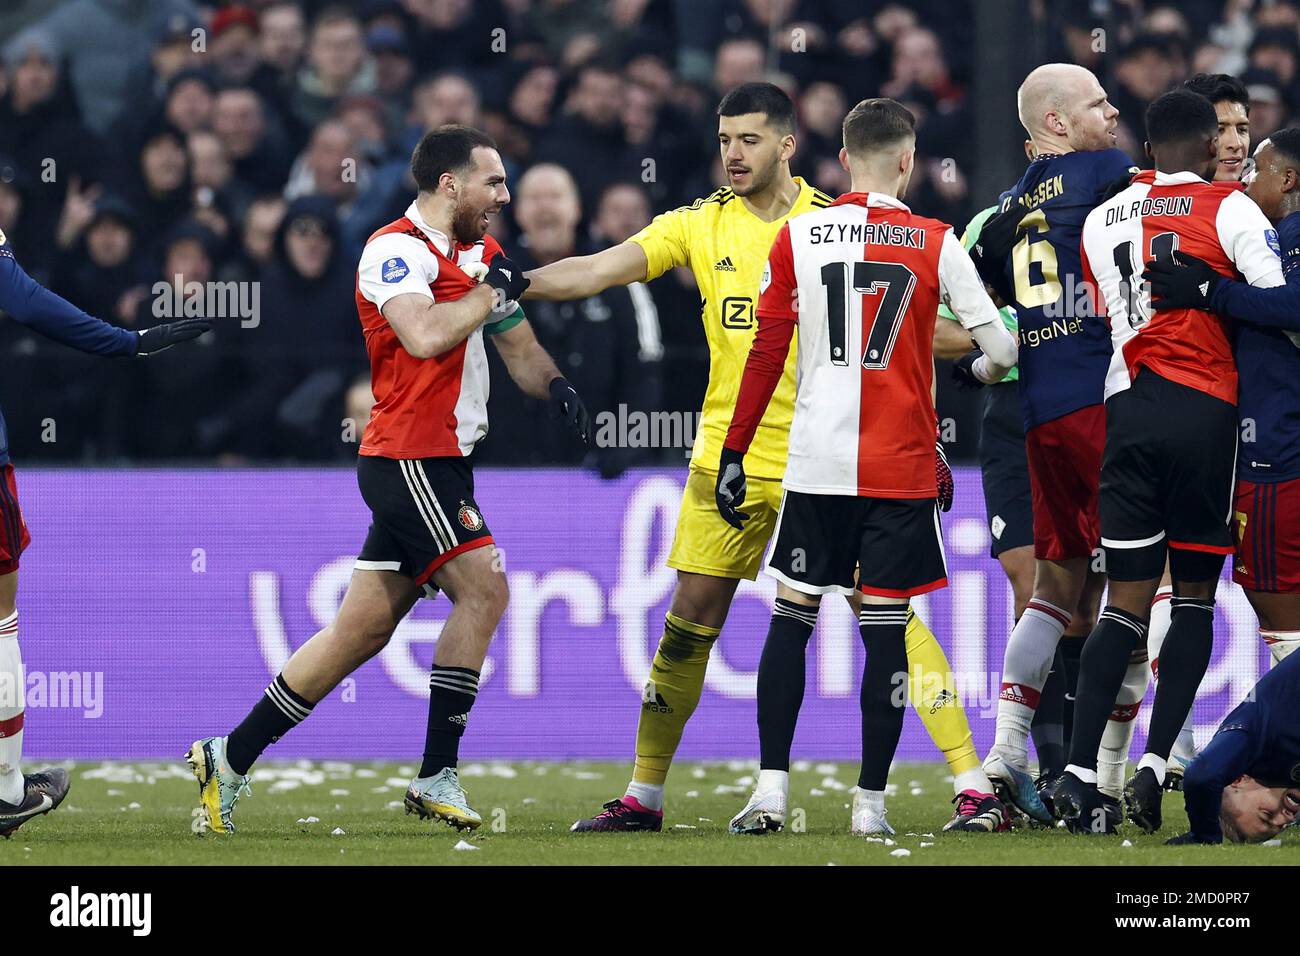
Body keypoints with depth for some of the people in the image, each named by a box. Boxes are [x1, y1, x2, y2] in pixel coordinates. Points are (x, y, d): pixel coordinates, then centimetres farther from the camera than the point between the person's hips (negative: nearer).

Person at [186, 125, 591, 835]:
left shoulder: (482, 253, 16)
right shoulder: (396, 250, -12)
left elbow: (518, 348, 23)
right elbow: (426, 336, -29)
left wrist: (554, 385, 2)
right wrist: (491, 290, -16)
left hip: (441, 465, 9)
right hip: (408, 456, -9)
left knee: (363, 628, 6)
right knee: (483, 589, -15)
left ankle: (230, 758, 11)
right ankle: (437, 777, -10)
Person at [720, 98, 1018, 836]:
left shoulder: (797, 236, 2)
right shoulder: (935, 243, -1)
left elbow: (766, 354, 3)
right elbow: (1002, 347, -2)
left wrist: (734, 455, 9)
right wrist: (977, 377, 22)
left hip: (815, 463, 1)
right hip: (902, 465, -1)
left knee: (792, 617, 10)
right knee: (885, 625, 3)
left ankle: (771, 790, 3)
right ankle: (871, 801, 3)